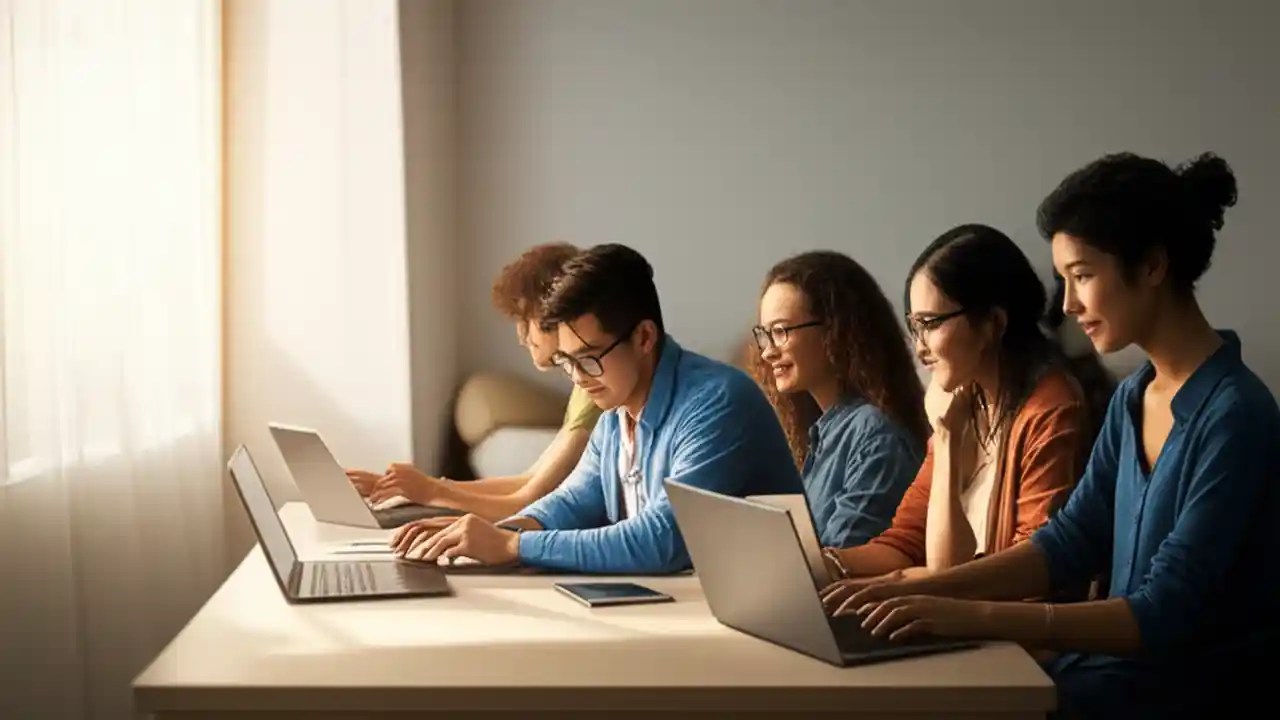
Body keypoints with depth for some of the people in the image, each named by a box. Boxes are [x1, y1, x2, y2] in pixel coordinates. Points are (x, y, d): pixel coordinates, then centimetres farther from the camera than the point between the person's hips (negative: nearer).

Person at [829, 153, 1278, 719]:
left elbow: (1164, 616, -23)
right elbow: (1072, 540, 8)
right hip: (1113, 665, 7)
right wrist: (924, 590, -5)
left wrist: (977, 617, -29)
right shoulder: (1134, 397, 8)